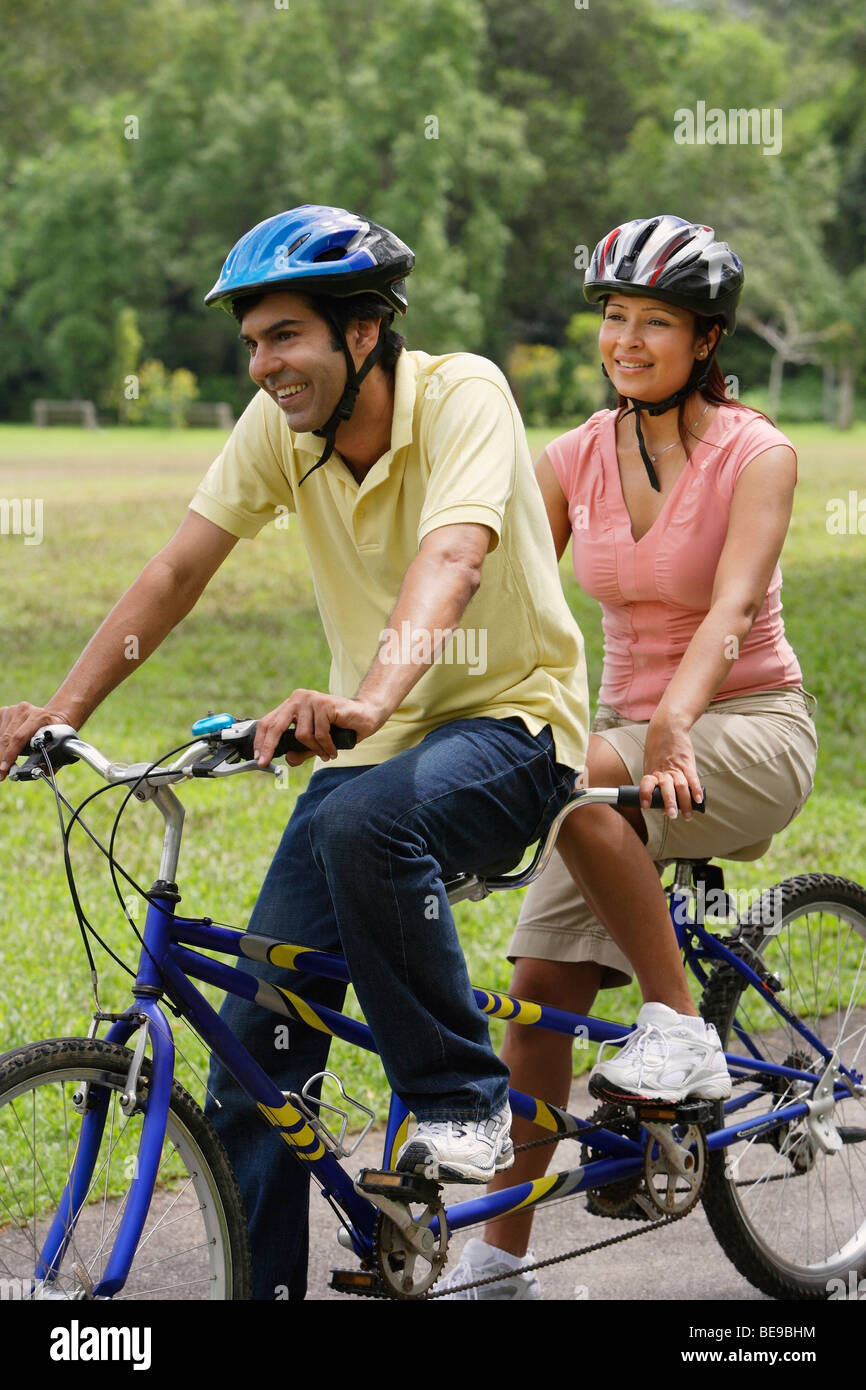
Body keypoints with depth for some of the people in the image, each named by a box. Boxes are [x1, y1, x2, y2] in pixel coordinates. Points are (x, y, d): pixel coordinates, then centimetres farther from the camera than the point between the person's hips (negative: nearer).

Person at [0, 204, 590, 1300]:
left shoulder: (461, 394, -19)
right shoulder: (278, 426, -2)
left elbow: (452, 558, -36)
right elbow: (179, 569, -2)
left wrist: (368, 699, -54)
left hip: (509, 718, -6)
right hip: (373, 741, 6)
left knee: (364, 825, -38)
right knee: (258, 1033, -4)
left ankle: (463, 1102, -19)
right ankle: (258, 1281, 10)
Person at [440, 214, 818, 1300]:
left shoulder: (756, 454, -10)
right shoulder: (574, 459, 3)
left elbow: (728, 611, -25)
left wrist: (672, 727, -42)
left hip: (748, 731, -5)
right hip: (628, 731, 5)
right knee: (539, 985, -5)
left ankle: (682, 1035, -21)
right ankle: (499, 1263, 5)